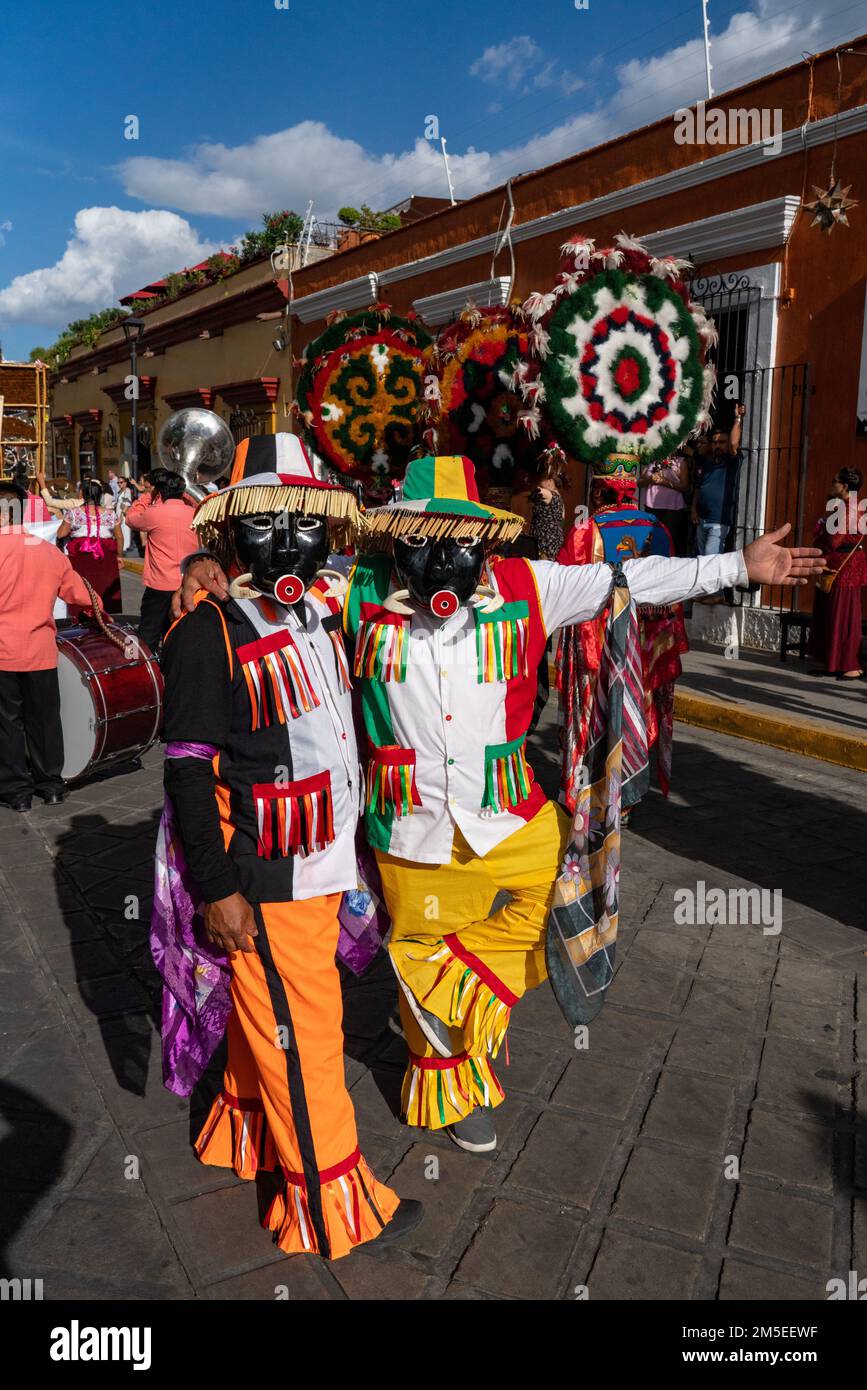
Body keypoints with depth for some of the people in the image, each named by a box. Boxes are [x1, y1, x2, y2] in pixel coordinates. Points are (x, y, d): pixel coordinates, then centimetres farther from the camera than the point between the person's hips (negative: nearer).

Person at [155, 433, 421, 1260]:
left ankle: (243, 1131, 45)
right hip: (265, 880, -8)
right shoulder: (208, 634, -17)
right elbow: (188, 771, -17)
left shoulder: (322, 610, 8)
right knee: (300, 1030, 4)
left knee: (267, 1014, 23)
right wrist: (218, 889, -18)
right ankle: (332, 1204, 21)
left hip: (317, 862, 8)